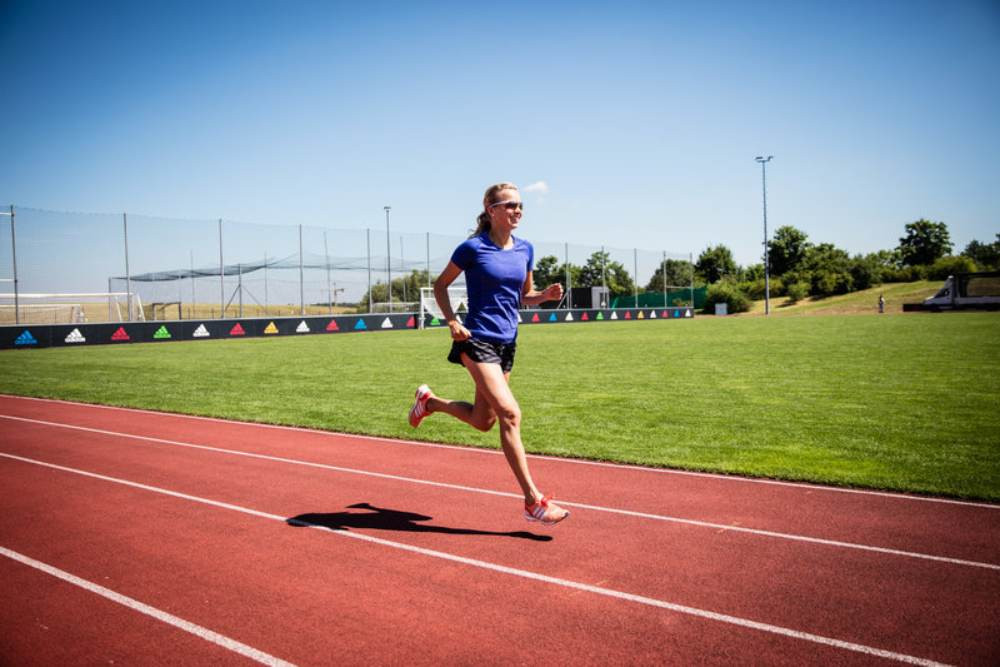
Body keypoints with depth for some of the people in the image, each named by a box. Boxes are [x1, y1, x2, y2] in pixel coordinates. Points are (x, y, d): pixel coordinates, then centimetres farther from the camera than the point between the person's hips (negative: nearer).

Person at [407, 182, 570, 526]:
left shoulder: (525, 249, 8)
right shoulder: (473, 248, -8)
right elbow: (440, 284, 2)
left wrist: (547, 295, -3)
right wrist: (452, 321, -12)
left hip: (507, 342, 7)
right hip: (477, 340, -7)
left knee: (482, 421, 15)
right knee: (509, 413, -17)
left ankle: (429, 401, 42)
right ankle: (533, 500, -12)